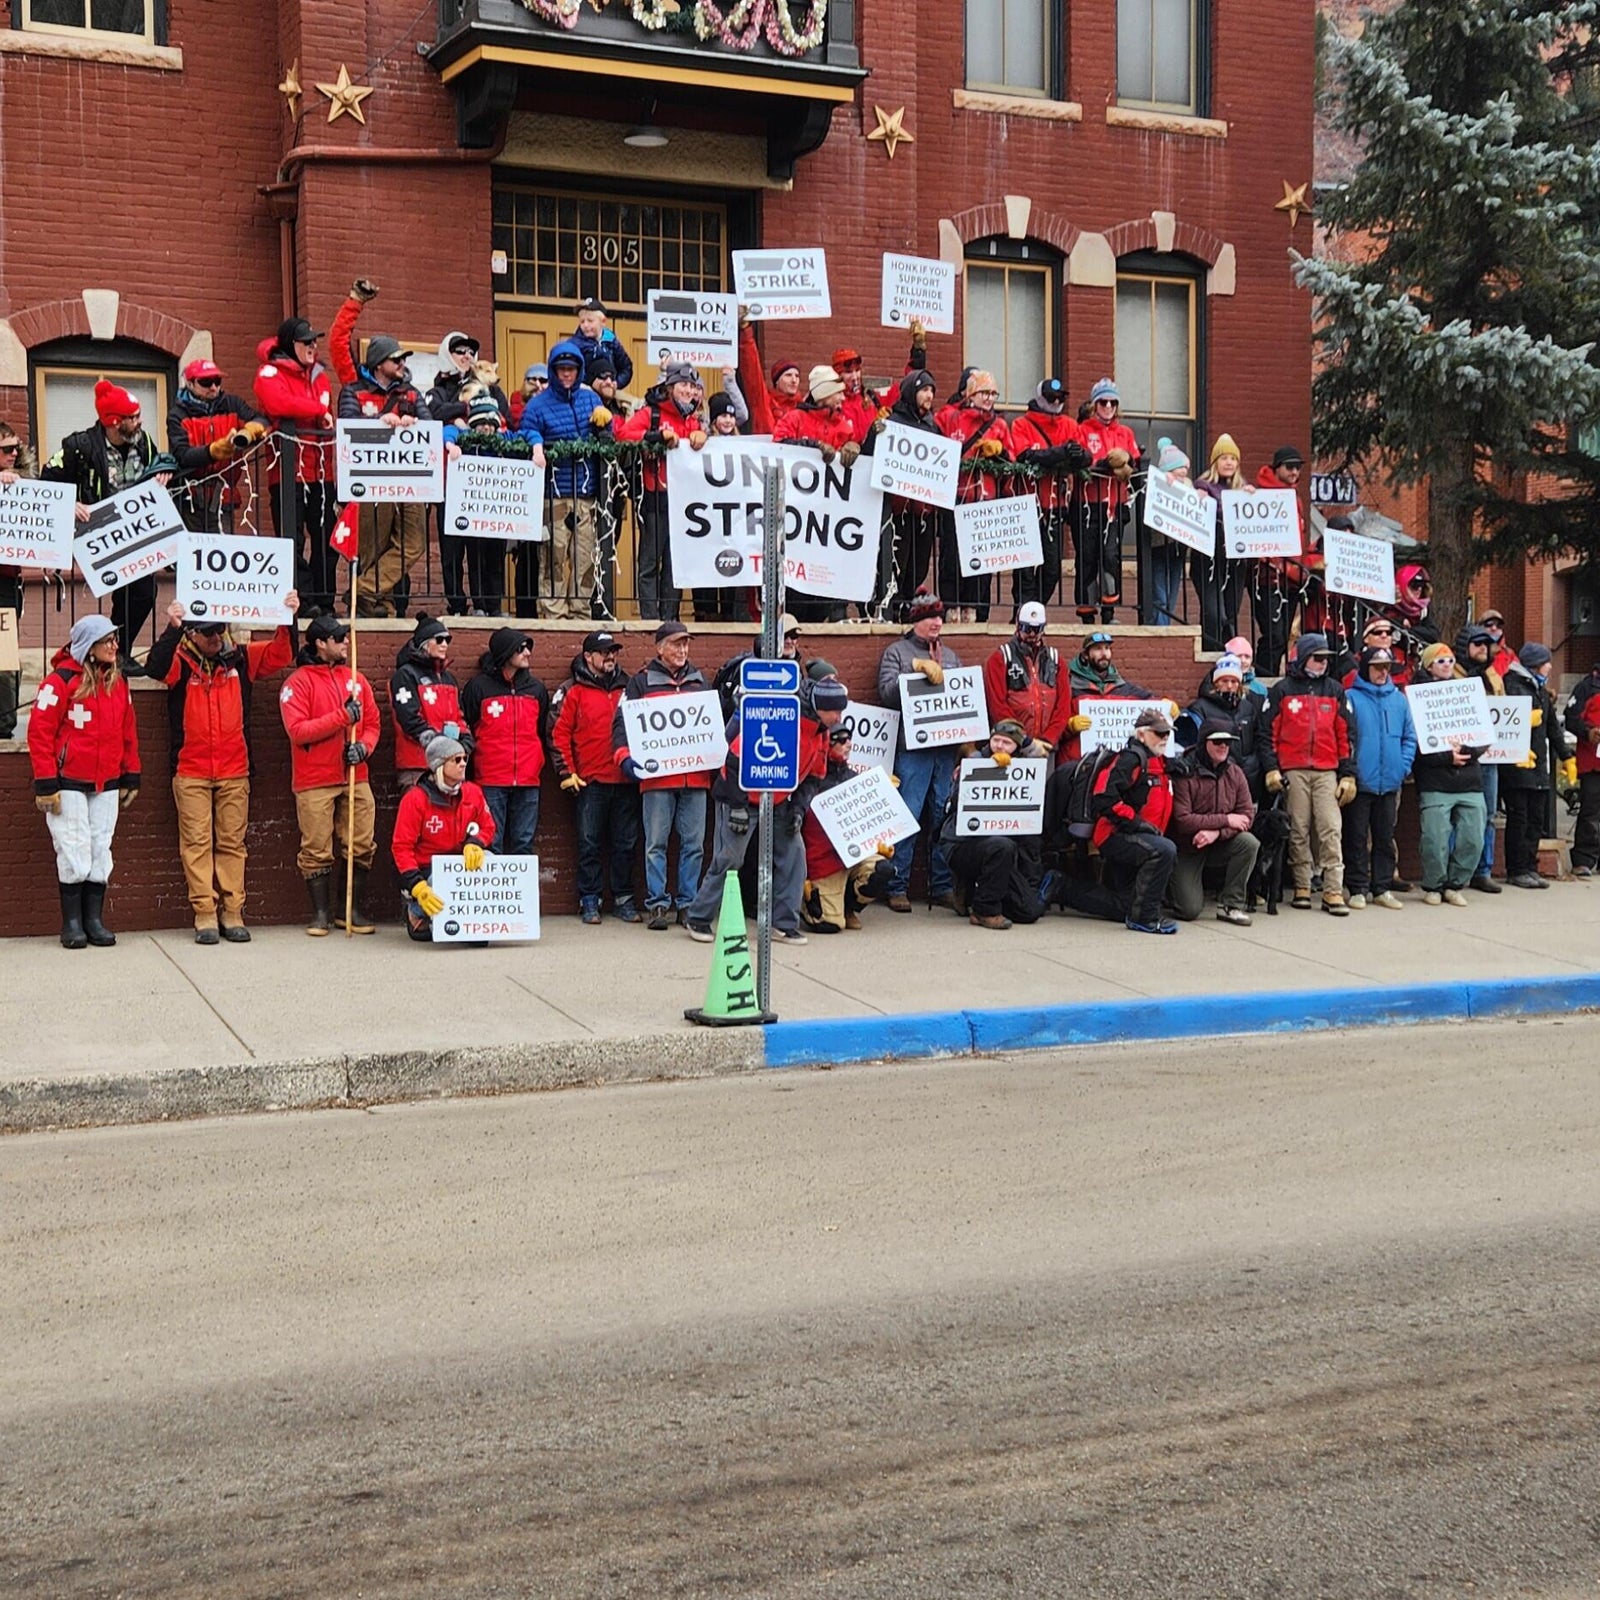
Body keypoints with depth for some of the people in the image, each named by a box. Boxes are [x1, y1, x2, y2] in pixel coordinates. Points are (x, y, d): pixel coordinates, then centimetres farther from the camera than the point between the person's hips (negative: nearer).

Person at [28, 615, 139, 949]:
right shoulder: (62, 679, -11)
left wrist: (131, 777, 13)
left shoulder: (118, 682, 9)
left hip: (107, 785, 5)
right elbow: (39, 732, -12)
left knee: (100, 852, 6)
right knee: (74, 852, -3)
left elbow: (128, 733, 14)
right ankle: (72, 924, 7)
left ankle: (94, 920, 14)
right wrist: (46, 784, -14)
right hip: (69, 783, -5)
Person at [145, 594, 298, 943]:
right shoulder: (181, 661, -1)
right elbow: (154, 667, -20)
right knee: (197, 843, 0)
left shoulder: (240, 658, 7)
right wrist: (172, 629, -34)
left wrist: (289, 618, -13)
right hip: (190, 773, -2)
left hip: (235, 772, 2)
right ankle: (204, 914, 2)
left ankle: (233, 913, 10)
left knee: (232, 843, 6)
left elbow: (282, 653, 4)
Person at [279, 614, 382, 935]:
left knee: (360, 847, 4)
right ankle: (320, 914, 10)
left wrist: (364, 746, -8)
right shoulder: (299, 682, -3)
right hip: (315, 782, -4)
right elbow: (297, 730, -13)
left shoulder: (356, 679, 12)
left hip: (356, 778, 5)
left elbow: (373, 723, 13)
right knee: (317, 851, -1)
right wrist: (342, 717, -17)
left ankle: (352, 910, 16)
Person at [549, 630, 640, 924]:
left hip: (626, 780, 3)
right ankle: (589, 900, 8)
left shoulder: (628, 688, 12)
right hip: (590, 781, -3)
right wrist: (567, 772, -6)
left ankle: (623, 899, 16)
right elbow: (558, 733, -2)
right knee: (590, 843, 1)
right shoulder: (573, 691, 2)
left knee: (626, 843, 7)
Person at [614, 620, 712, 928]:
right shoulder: (642, 682, 6)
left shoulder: (700, 680, 17)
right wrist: (624, 756, -15)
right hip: (657, 776, -3)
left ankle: (688, 903, 12)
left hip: (696, 775, 3)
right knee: (656, 844, -1)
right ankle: (657, 905, 3)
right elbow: (622, 721, 0)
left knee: (694, 843, 4)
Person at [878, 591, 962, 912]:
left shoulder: (950, 655, 21)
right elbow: (887, 691, -8)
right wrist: (916, 667, -15)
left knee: (945, 818, 5)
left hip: (946, 745, 5)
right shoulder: (897, 652, 6)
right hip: (912, 747, -5)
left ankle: (942, 886, 12)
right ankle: (897, 888, 0)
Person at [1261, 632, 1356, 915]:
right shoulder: (1282, 690, 6)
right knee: (1298, 831, 2)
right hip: (1293, 772, -2)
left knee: (1331, 831, -6)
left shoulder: (1334, 690, 13)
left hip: (1327, 772, 2)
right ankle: (1302, 888, 10)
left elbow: (1345, 735, 13)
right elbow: (1269, 732, 4)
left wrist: (1348, 774, 8)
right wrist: (1271, 769, -5)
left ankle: (1334, 892, -7)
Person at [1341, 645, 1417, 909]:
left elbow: (1410, 737, 12)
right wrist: (1348, 769, -13)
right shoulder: (1351, 698, -3)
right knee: (1357, 838, 0)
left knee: (1385, 838, 10)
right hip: (1360, 781, -4)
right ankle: (1357, 889, 6)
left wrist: (1404, 766, 0)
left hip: (1390, 781, 4)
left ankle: (1383, 888, 17)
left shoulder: (1399, 699, 10)